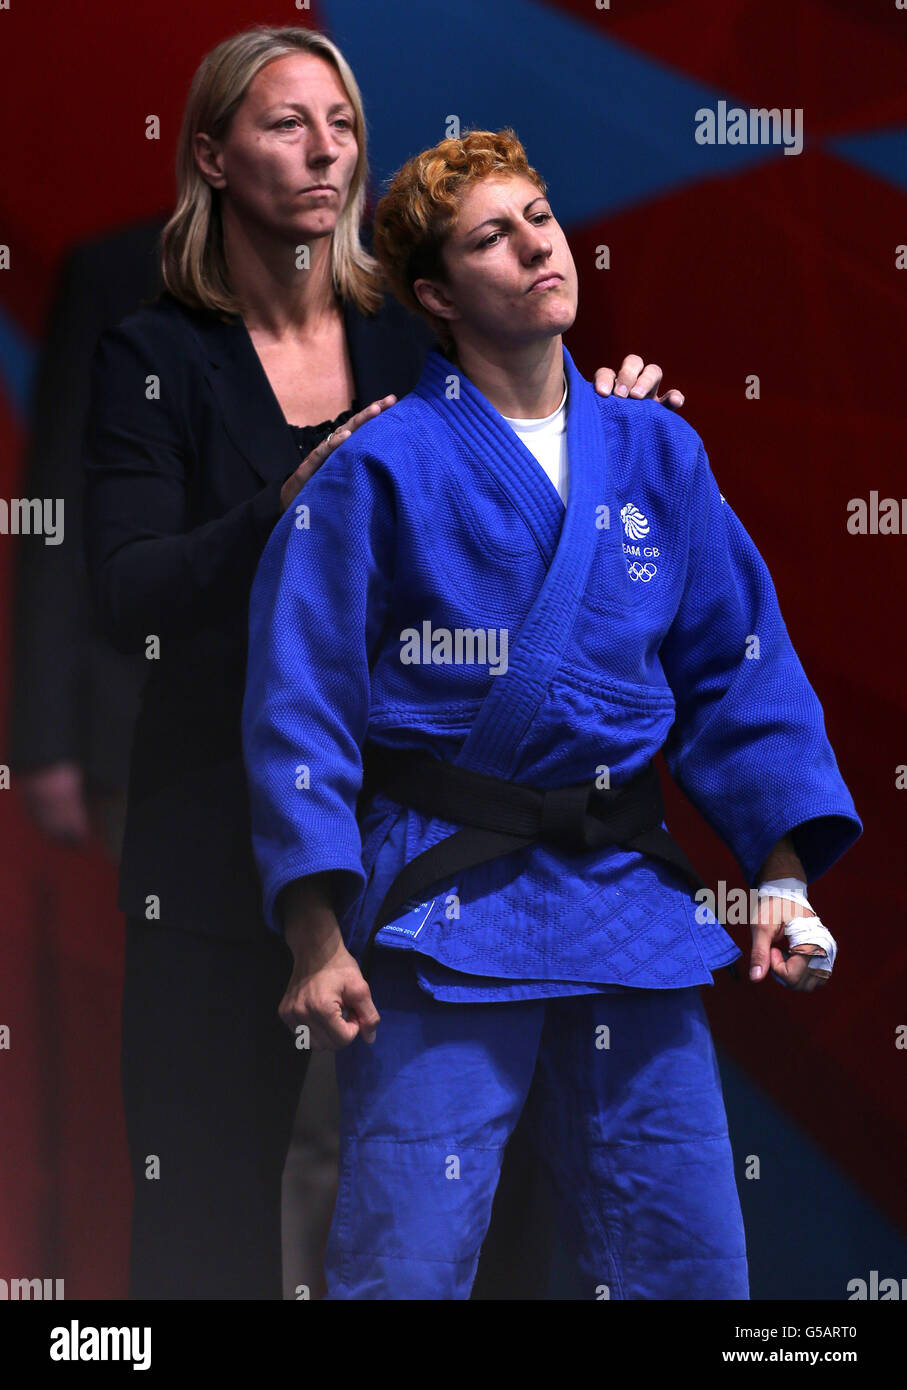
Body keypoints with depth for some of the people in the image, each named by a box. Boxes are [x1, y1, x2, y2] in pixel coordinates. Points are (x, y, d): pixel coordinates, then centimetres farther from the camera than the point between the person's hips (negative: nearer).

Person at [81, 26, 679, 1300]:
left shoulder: (411, 338, 7)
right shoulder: (155, 358, -1)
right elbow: (128, 596, -11)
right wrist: (291, 509, -25)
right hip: (227, 831, -2)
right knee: (210, 1190, 0)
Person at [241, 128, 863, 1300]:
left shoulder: (657, 455, 9)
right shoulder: (382, 468, -4)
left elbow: (737, 673, 13)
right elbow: (300, 705, -5)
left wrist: (784, 873, 2)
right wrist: (317, 938, -11)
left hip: (629, 903, 5)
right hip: (442, 909, -4)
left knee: (690, 1267, 9)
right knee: (406, 1268, -6)